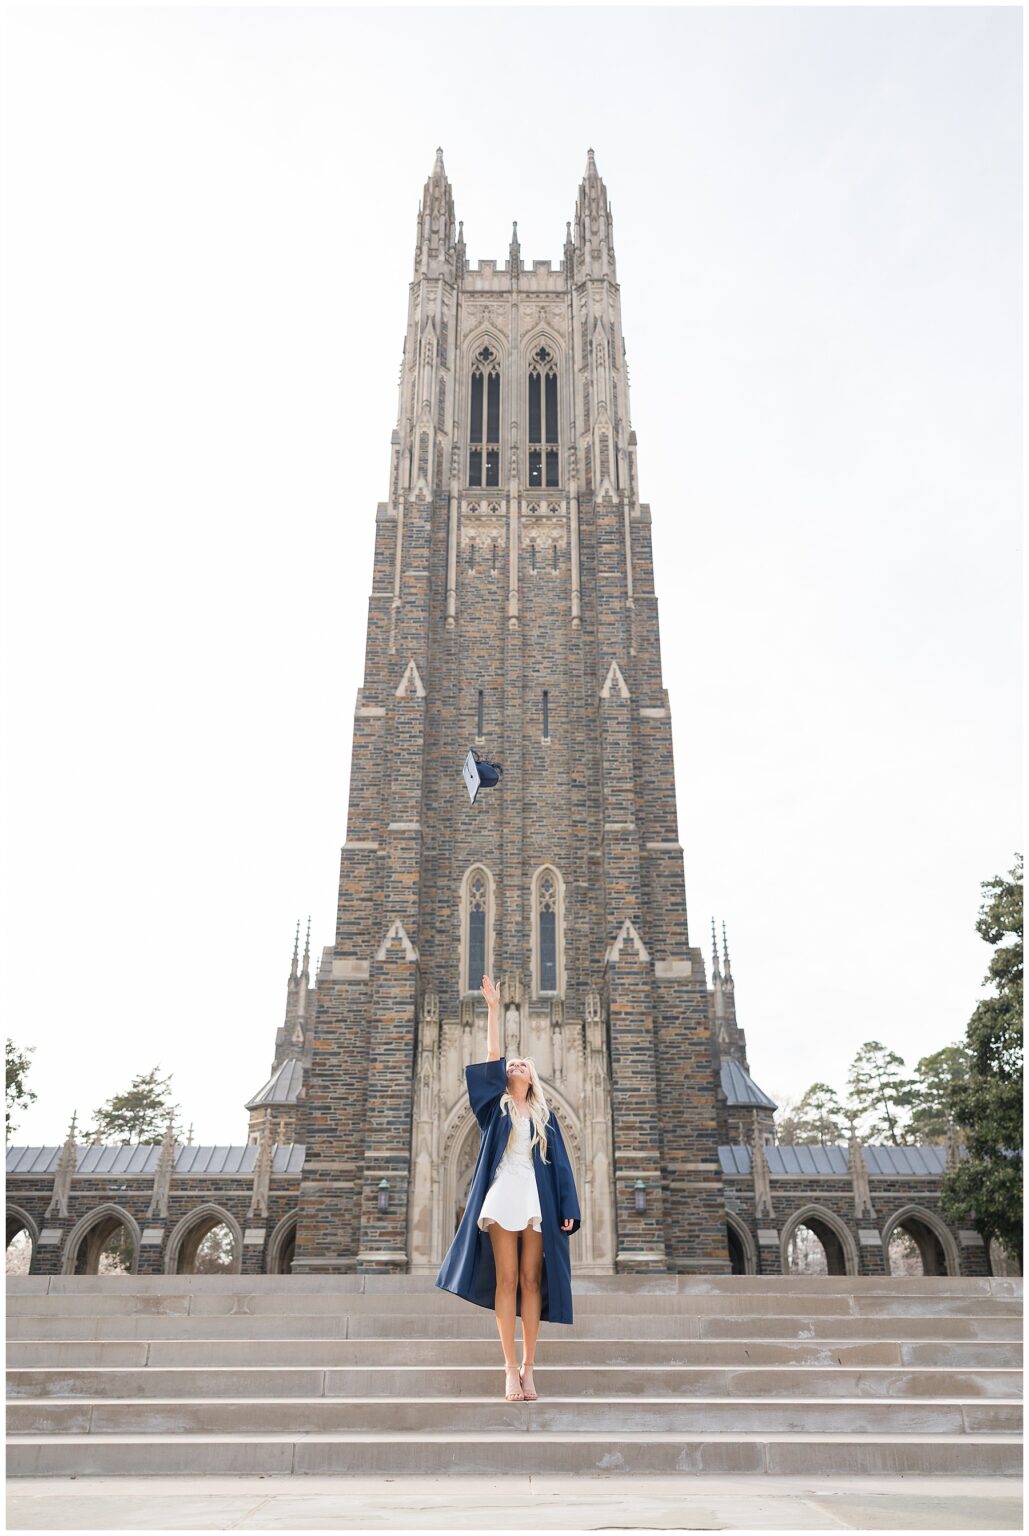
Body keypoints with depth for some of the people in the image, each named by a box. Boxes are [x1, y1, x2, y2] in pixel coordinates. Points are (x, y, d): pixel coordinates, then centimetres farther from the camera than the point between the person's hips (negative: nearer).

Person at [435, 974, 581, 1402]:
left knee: (532, 1281, 0)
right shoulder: (496, 1106, 11)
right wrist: (494, 1009, -4)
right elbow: (491, 1059, 0)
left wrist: (568, 1209, -1)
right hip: (503, 1196, -1)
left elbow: (560, 1164, 10)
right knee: (506, 1280, -3)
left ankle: (528, 1368, 5)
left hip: (537, 1200, 1)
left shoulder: (545, 1115, 16)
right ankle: (510, 1369, 0)